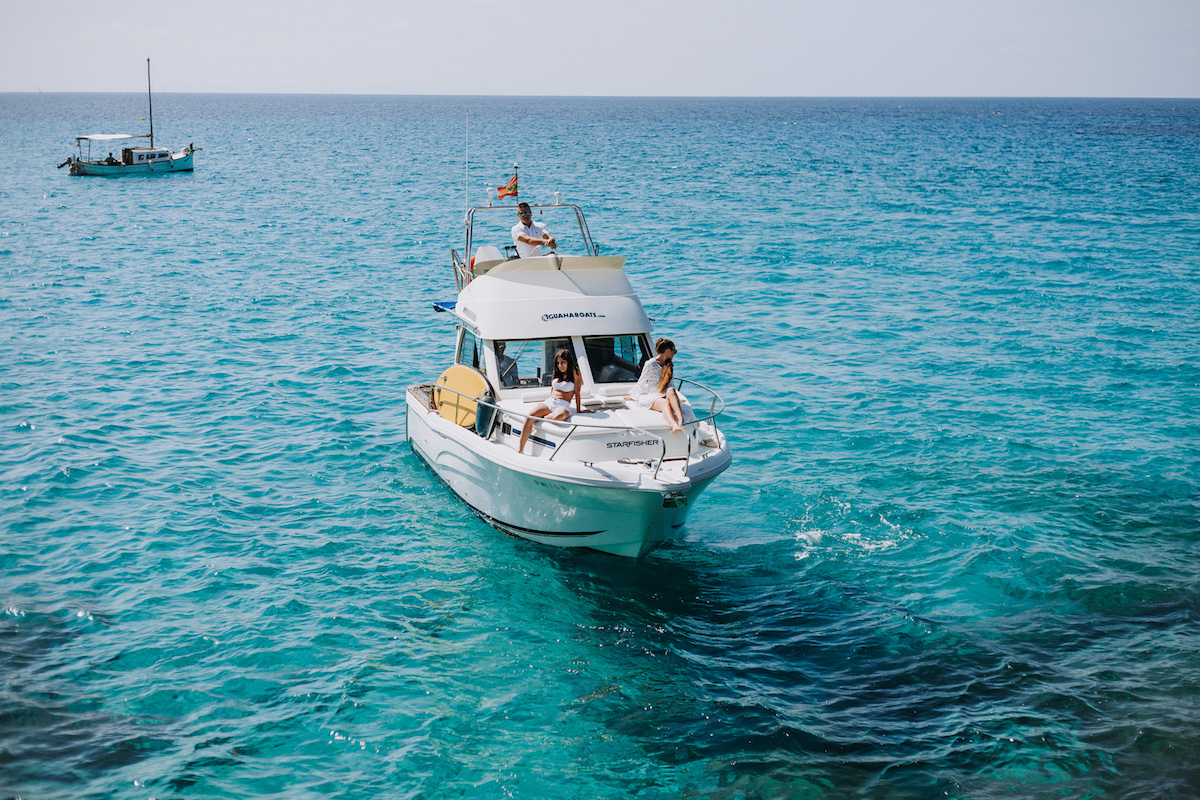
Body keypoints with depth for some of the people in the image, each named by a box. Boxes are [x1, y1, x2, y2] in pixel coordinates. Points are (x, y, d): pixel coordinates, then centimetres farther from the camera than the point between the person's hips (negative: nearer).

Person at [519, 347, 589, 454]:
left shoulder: (575, 372, 3)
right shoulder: (556, 373, 21)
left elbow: (577, 392, 1)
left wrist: (578, 410, 1)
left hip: (563, 405, -5)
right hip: (549, 401, 5)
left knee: (557, 417, -44)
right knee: (530, 416, -27)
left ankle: (539, 420, -10)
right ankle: (520, 450, -28)